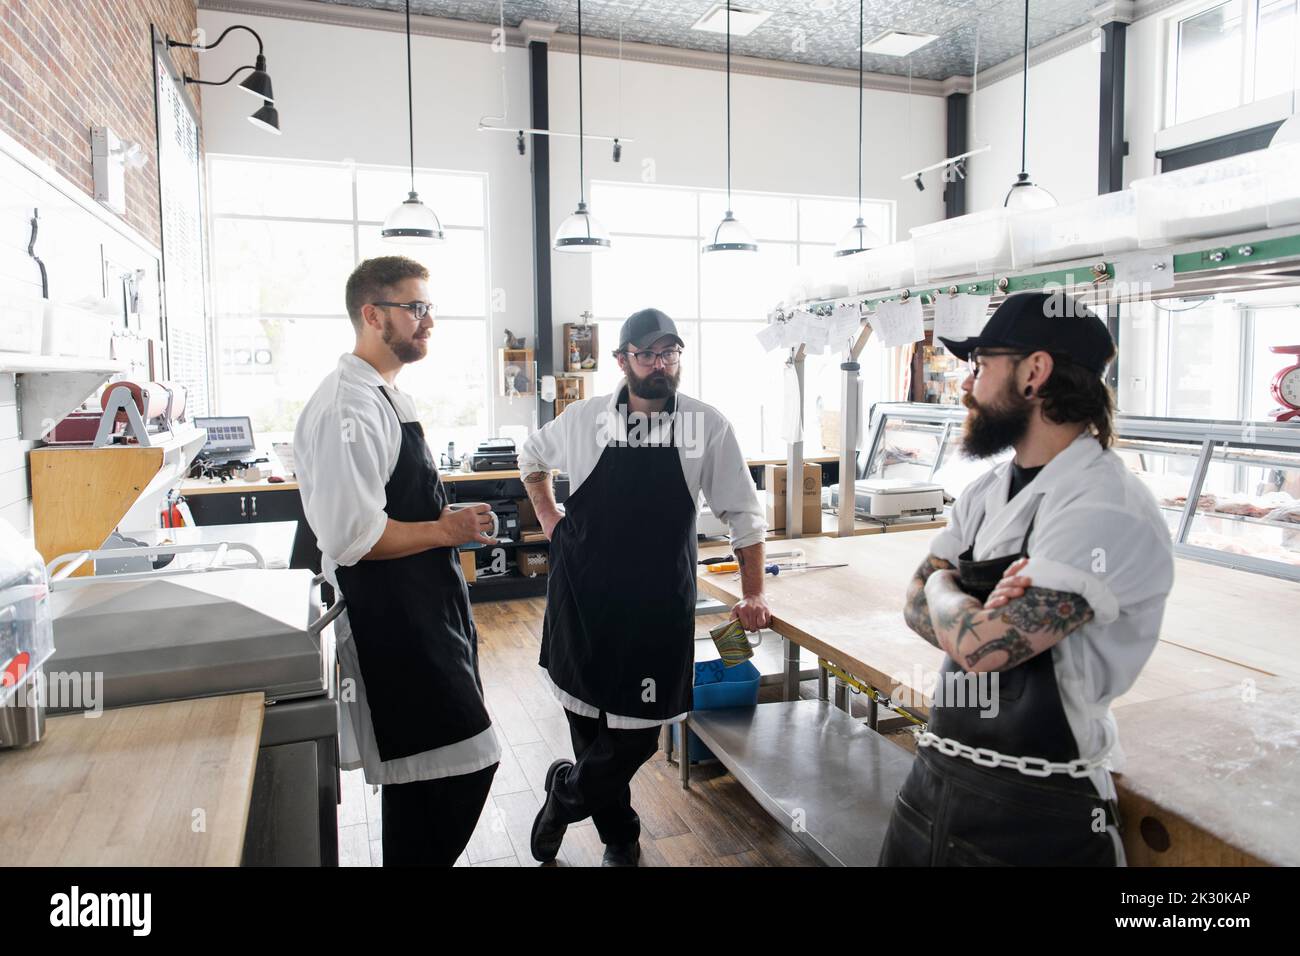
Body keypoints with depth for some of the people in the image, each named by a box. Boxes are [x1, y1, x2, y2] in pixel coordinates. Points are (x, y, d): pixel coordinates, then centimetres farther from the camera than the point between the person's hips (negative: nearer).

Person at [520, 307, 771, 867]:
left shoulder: (707, 426, -4)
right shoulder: (583, 419, 0)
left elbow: (743, 513, 1)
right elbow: (532, 457, 21)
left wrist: (753, 594, 0)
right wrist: (549, 520, 11)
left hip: (659, 605, -1)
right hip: (583, 595, 1)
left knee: (636, 734, 1)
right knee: (589, 723, 11)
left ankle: (567, 790, 32)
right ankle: (620, 841, 34)